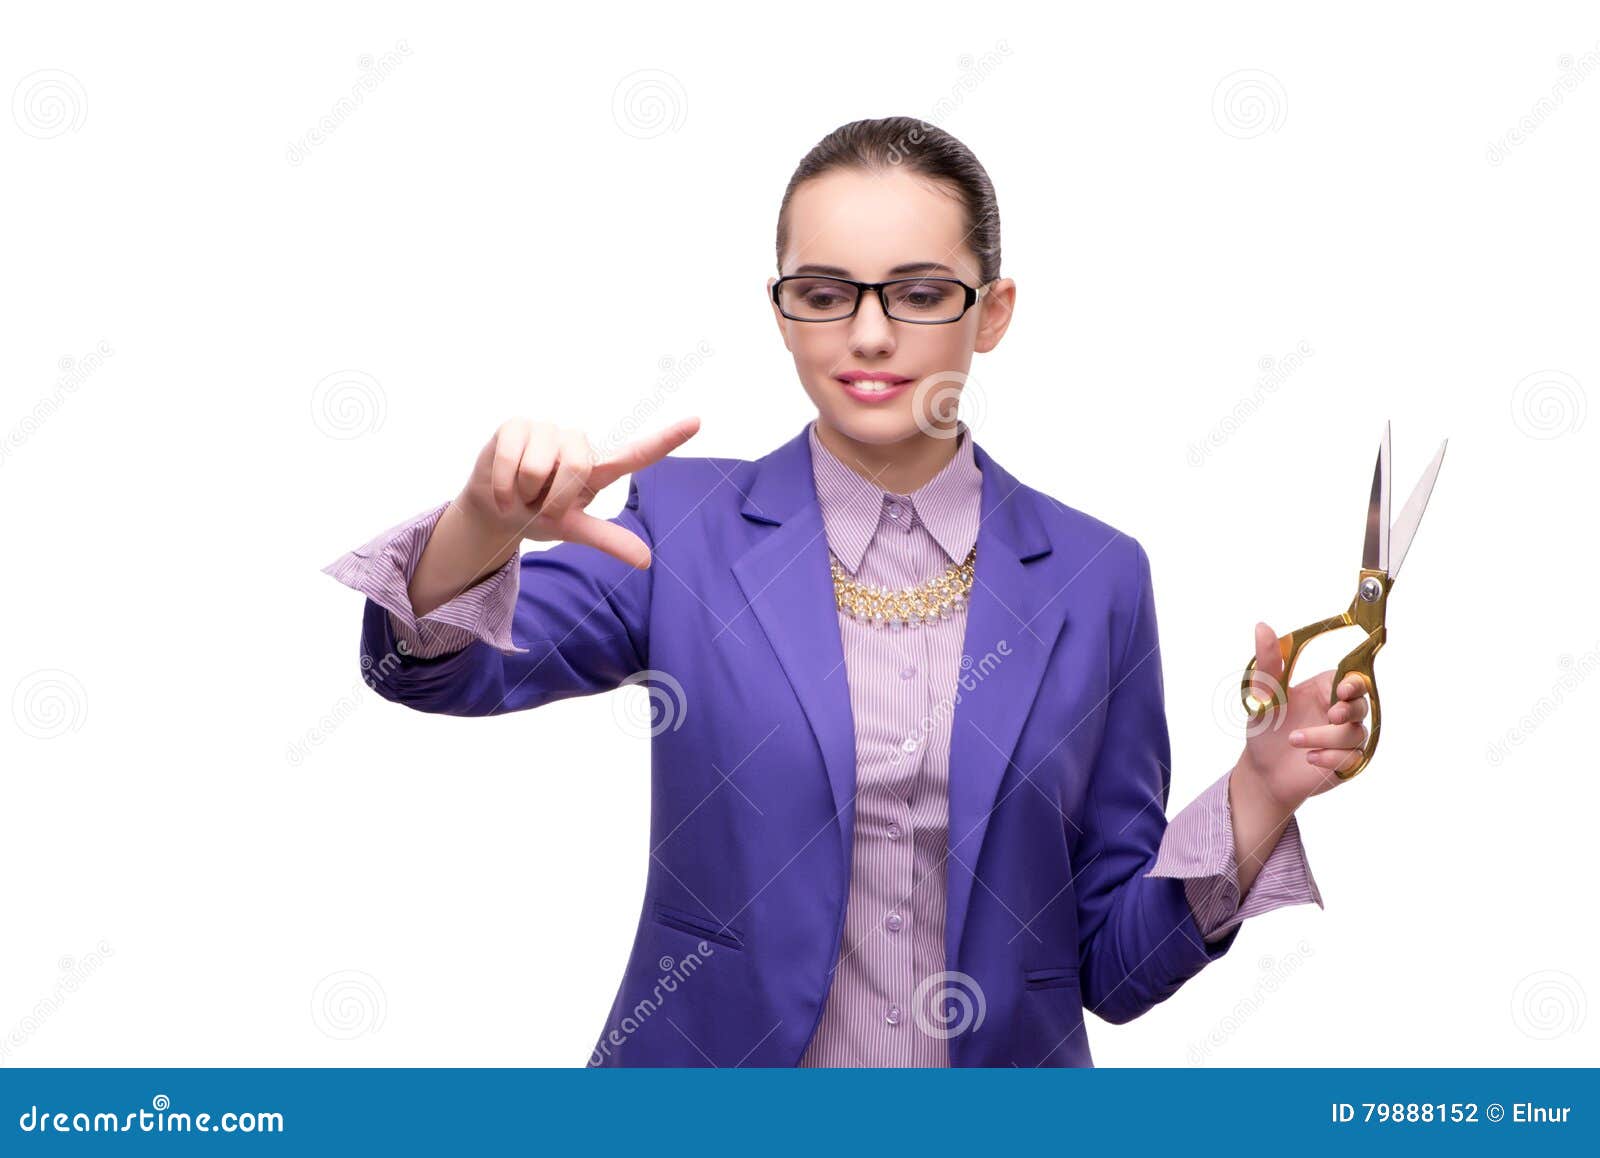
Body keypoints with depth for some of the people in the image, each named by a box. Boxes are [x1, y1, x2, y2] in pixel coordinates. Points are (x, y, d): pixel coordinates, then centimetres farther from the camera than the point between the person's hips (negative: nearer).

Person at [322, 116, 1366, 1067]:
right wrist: (489, 520, -37)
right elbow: (434, 665, -19)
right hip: (712, 1057, 0)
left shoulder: (1096, 577, -4)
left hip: (1009, 1060, 1)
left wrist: (1262, 790, -15)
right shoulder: (686, 528, -6)